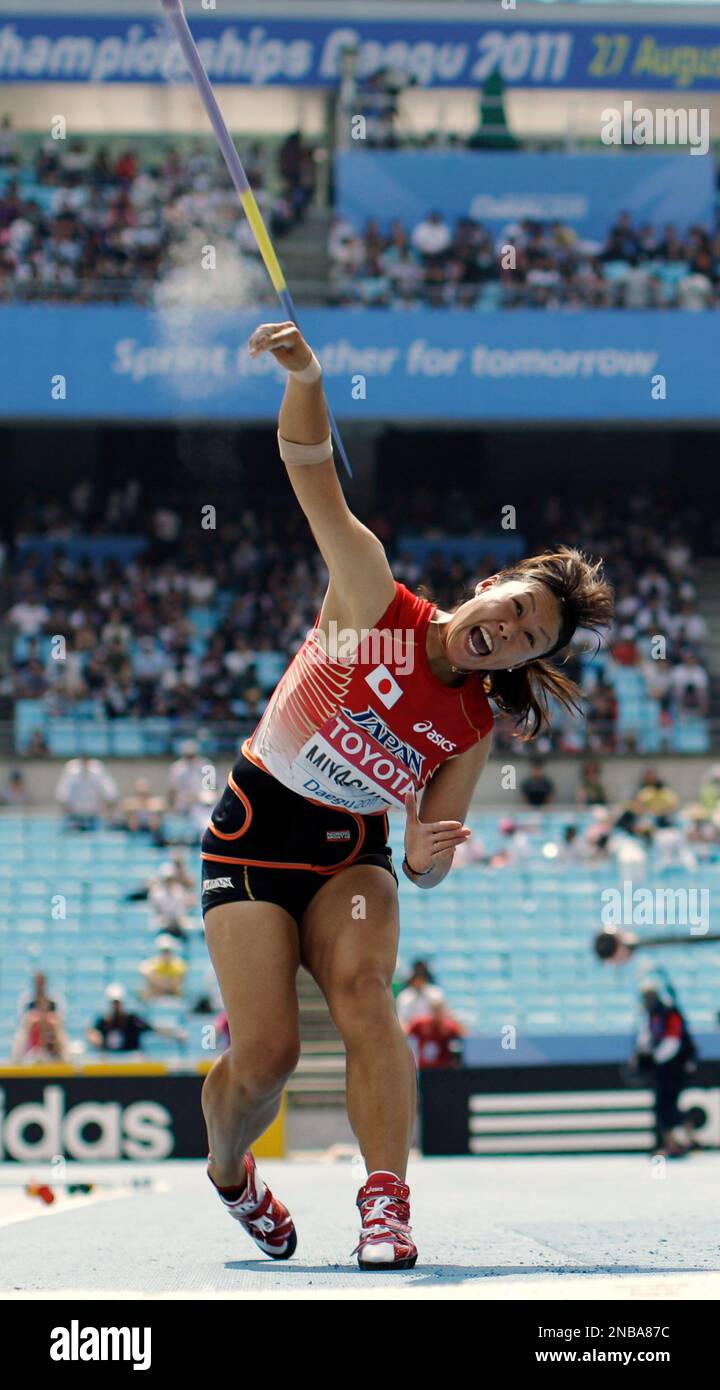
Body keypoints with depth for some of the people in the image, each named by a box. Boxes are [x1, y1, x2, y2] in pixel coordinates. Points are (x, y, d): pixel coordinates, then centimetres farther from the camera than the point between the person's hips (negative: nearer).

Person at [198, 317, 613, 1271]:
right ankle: (229, 1172, 22)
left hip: (350, 854, 3)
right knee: (266, 1052, -11)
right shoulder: (373, 599, -11)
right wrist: (304, 378, -38)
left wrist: (426, 861, -24)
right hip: (254, 835, -2)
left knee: (363, 991, -28)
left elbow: (429, 865, 1)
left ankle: (387, 1203, -32)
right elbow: (312, 476, -20)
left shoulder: (471, 733, -3)